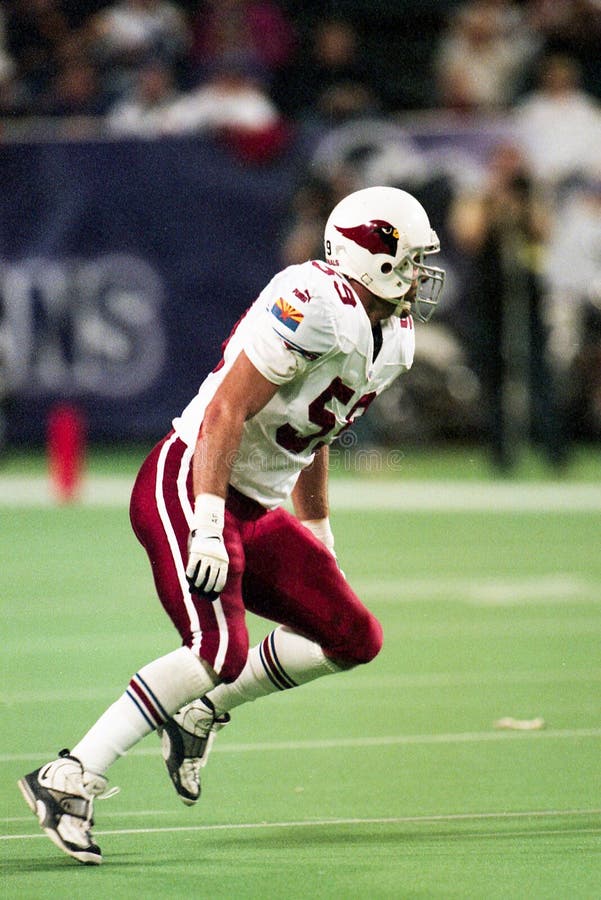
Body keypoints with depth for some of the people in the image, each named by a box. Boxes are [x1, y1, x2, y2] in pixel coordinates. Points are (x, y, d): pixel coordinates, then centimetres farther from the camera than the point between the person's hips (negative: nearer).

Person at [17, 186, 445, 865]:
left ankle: (201, 711, 17)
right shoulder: (316, 305, -19)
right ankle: (70, 778, -18)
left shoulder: (389, 339, 12)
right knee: (221, 651, -24)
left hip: (252, 511, 10)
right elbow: (225, 414, -22)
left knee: (353, 640, 5)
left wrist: (317, 536, 28)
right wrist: (209, 526, -26)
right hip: (186, 486, -10)